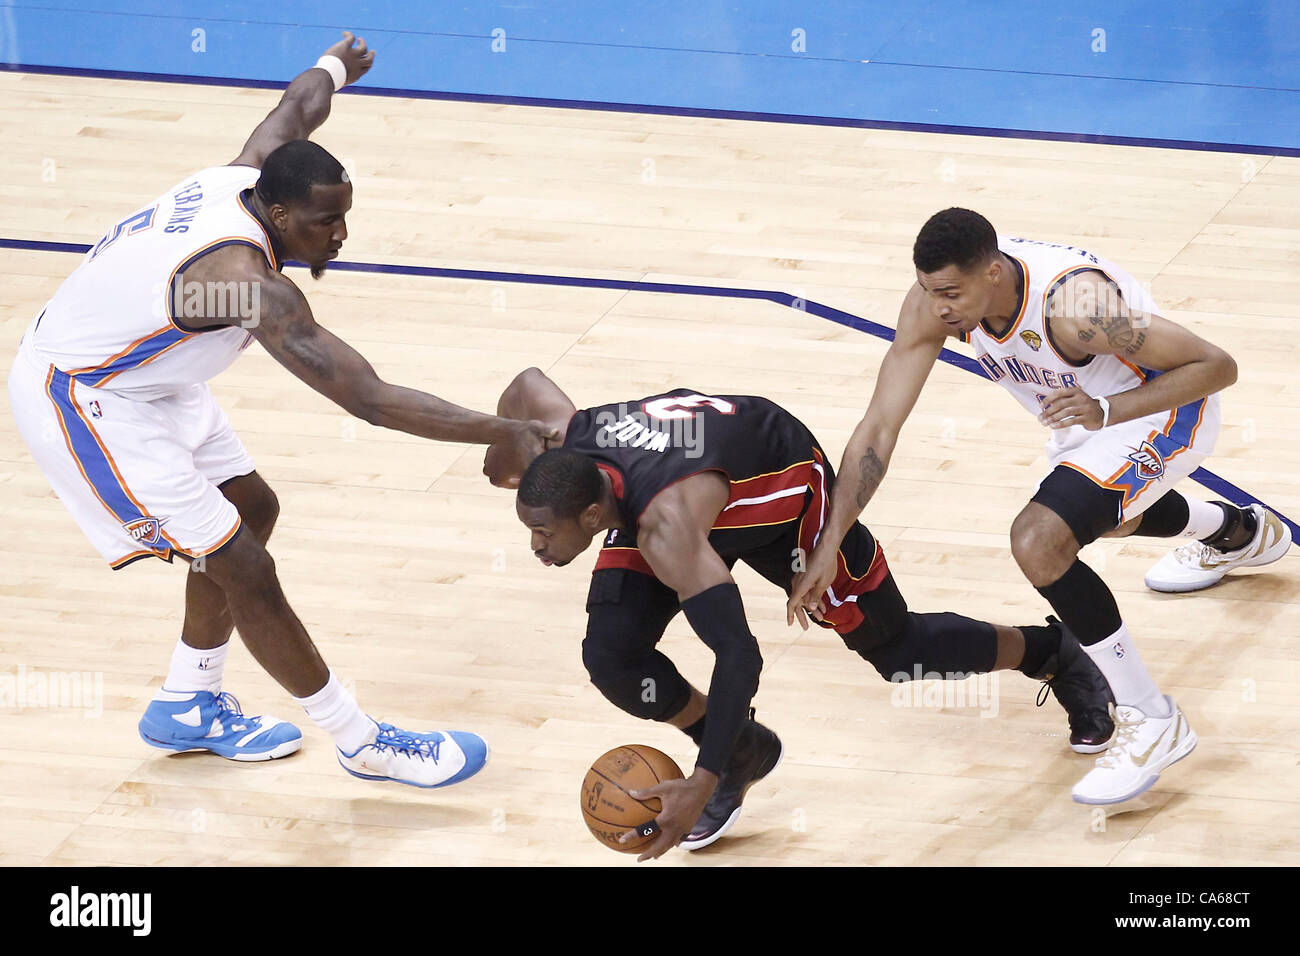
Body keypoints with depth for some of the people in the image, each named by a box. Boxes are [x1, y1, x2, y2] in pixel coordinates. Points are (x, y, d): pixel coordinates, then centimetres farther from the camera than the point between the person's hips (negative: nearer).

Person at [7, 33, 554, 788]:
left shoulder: (249, 176, -11)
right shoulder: (251, 283, -35)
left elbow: (294, 108, 15)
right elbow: (369, 398, -38)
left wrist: (335, 67, 38)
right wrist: (506, 434, -39)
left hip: (142, 377, 10)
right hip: (83, 400, -10)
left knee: (251, 510, 19)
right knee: (245, 571, -9)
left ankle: (188, 707, 34)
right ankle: (366, 747, 3)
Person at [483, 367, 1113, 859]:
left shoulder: (665, 528, -48)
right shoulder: (555, 440, -30)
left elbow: (739, 655, -50)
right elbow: (529, 380, -4)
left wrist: (703, 783, -51)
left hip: (785, 486, -6)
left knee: (896, 648, 10)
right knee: (610, 656, -16)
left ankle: (1054, 656, 38)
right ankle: (742, 752, 10)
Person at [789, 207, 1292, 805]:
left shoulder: (1072, 304, -41)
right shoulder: (933, 302, -23)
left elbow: (1217, 366, -32)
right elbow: (878, 428, -19)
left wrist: (1108, 411, -44)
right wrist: (827, 549, -25)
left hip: (1164, 409, -8)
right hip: (1092, 413, 9)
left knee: (1038, 542, -28)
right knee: (1104, 515, 39)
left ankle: (1151, 721, -14)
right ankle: (1242, 533, 72)